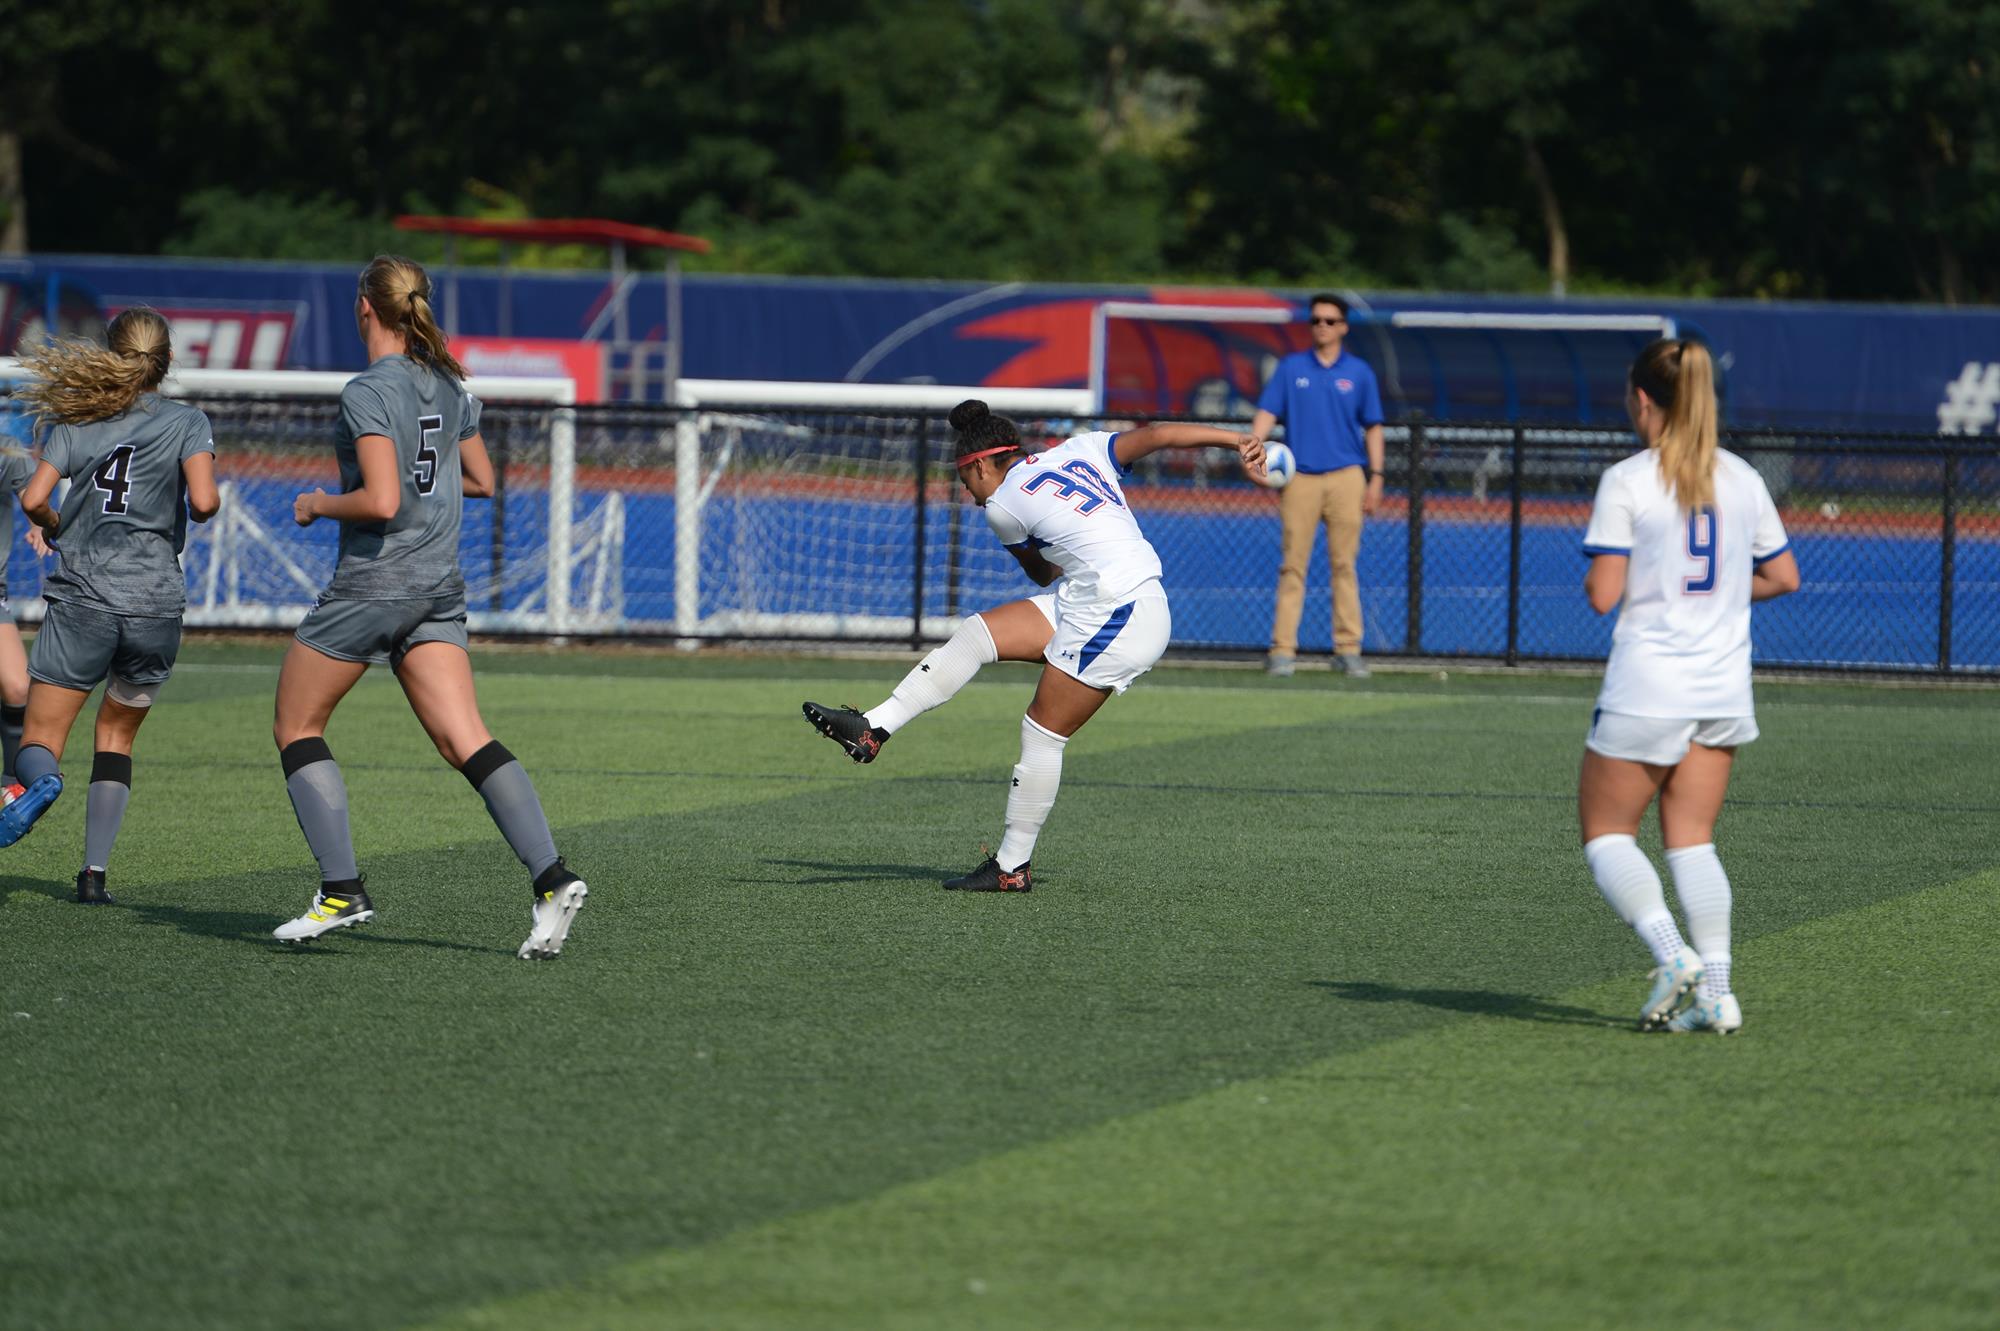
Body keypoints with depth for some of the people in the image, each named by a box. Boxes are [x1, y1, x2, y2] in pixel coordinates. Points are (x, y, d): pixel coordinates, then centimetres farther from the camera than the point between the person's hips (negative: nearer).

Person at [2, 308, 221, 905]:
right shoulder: (187, 423, 2)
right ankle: (94, 872, 8)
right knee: (117, 734, 19)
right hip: (157, 603, 1)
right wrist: (199, 510, 11)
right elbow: (203, 501, -13)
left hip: (82, 595, -1)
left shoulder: (76, 419, 6)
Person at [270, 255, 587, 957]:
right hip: (439, 585, 7)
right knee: (466, 741, -3)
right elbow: (481, 480, 19)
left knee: (296, 727, 10)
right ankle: (551, 877, -21)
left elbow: (381, 502, -21)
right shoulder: (449, 385, 9)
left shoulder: (368, 392, -14)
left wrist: (318, 504, -5)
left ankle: (342, 891, 3)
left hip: (371, 584, -7)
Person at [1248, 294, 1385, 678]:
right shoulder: (1291, 368, 9)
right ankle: (1282, 649, -3)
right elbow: (1267, 414, 3)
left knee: (1344, 563, -1)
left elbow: (1372, 427, 12)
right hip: (1300, 476, 0)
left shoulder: (1359, 372, 10)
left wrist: (1376, 477, 4)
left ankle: (1348, 648, 2)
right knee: (1292, 564, -3)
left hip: (1346, 477, 0)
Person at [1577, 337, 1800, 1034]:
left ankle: (1671, 954, -13)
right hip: (1724, 685, 5)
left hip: (1646, 689, -5)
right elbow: (1783, 577, 12)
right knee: (1692, 841, 10)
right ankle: (1714, 989, -3)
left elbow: (1603, 594, -14)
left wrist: (1593, 580, 8)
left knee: (1606, 833, 7)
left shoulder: (1626, 481, -11)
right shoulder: (1742, 478, 6)